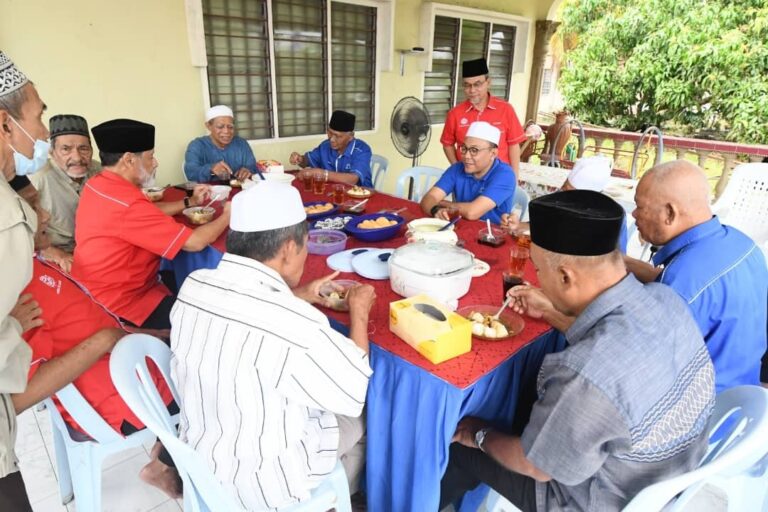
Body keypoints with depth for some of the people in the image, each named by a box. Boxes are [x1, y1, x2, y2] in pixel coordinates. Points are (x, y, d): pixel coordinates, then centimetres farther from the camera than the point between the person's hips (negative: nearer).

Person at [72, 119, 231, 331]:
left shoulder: (98, 185, 2)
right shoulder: (126, 205, -28)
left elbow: (149, 213, 18)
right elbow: (195, 242, -24)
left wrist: (190, 202, 14)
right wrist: (226, 216, -7)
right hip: (121, 307, -10)